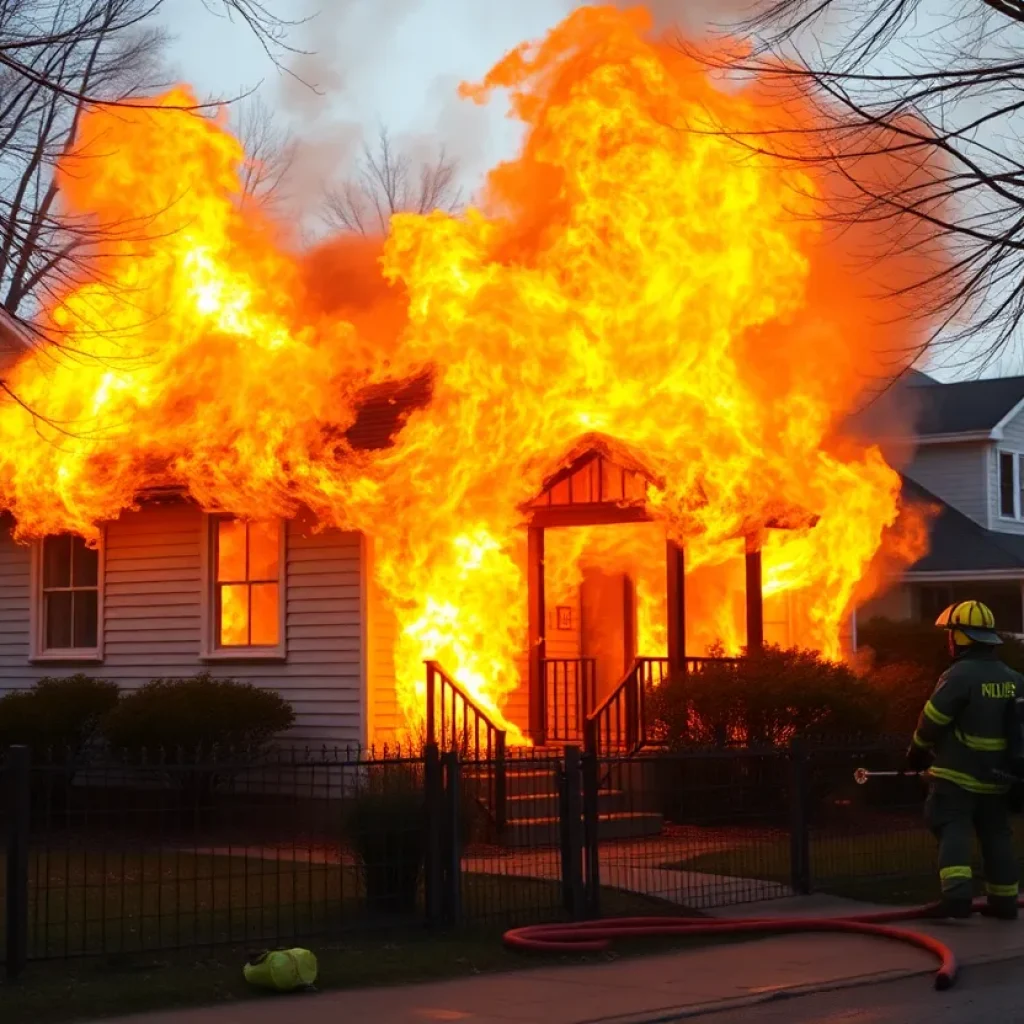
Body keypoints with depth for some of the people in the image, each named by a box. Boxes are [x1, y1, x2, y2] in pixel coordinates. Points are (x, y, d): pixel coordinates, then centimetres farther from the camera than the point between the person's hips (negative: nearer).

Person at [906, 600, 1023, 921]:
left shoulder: (959, 676, -15)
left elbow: (931, 721, -14)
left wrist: (917, 754, 3)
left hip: (956, 776, -6)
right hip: (996, 778, 6)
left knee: (953, 832, -7)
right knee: (996, 836, 14)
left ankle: (957, 894, -23)